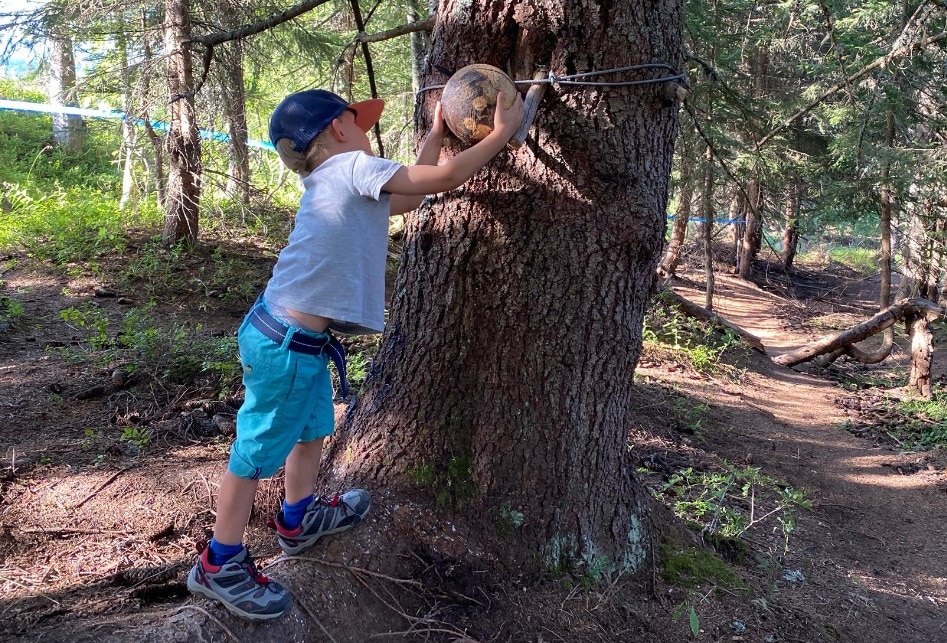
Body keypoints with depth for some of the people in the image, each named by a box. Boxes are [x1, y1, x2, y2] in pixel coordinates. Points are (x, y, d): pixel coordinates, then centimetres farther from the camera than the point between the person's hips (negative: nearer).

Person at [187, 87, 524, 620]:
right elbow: (446, 178, -15)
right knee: (258, 450, 5)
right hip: (284, 343, -10)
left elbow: (409, 198, 24)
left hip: (302, 338, 10)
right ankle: (219, 566, 23)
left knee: (314, 427, 27)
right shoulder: (354, 167, -13)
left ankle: (298, 520, 49)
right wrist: (502, 133, -4)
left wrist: (436, 135, 26)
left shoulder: (336, 179, 14)